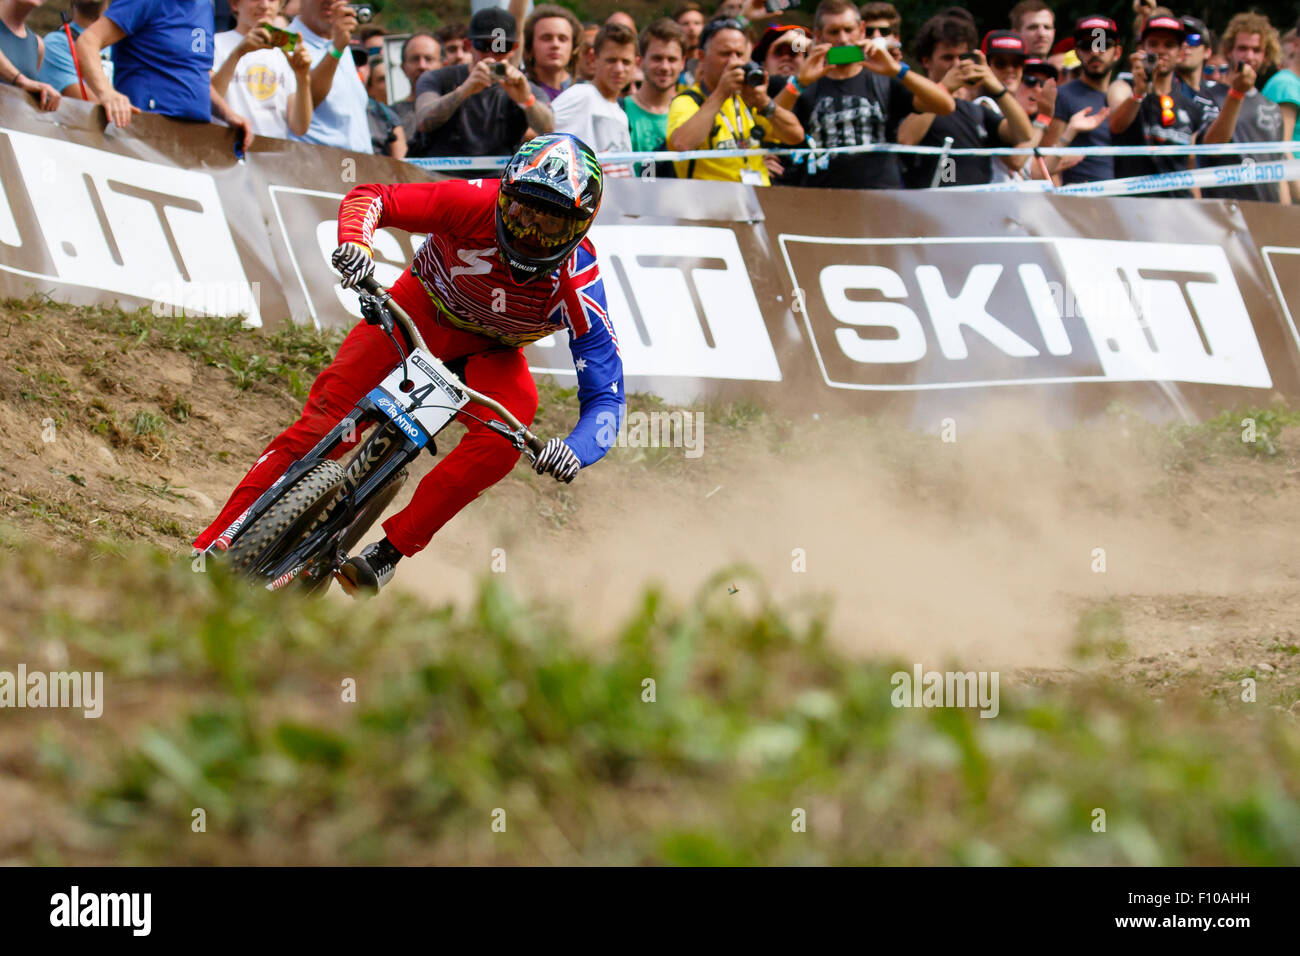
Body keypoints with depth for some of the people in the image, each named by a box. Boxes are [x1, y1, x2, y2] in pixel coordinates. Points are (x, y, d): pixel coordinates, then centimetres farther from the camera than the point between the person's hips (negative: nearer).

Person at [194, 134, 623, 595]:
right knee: (326, 417, -18)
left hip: (488, 352, 1)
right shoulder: (477, 203, -31)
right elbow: (369, 197, -25)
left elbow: (606, 394, -27)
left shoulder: (578, 287, -29)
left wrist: (577, 449, -48)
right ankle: (220, 542, -14)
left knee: (502, 437, -30)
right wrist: (355, 242, -48)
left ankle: (389, 550, -20)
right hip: (420, 310, -1)